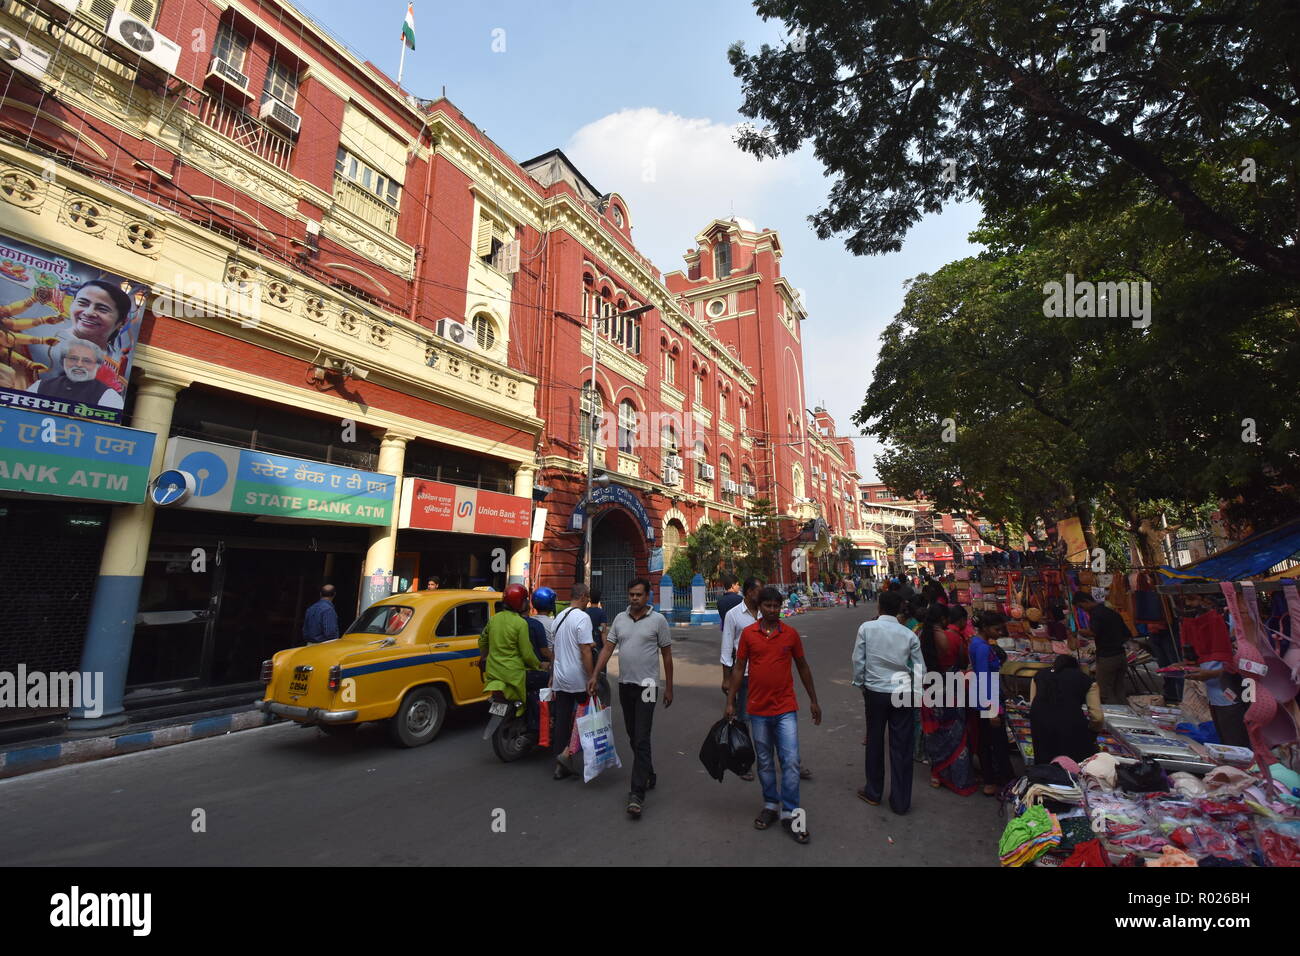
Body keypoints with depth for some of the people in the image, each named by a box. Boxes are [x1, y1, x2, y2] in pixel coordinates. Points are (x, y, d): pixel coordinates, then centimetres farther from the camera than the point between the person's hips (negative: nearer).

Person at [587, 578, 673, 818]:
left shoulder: (658, 620, -7)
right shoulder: (620, 618, 5)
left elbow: (667, 655, -2)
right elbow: (608, 648, 5)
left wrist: (668, 687, -1)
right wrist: (594, 676, -5)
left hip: (646, 685, -5)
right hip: (625, 684, 5)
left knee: (641, 740, -7)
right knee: (633, 737, 16)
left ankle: (637, 794, -1)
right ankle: (649, 775, 35)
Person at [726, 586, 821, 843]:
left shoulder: (791, 633, -2)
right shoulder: (748, 633, -4)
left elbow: (802, 667, 8)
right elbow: (739, 668, 1)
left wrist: (813, 700, 11)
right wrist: (730, 702, -1)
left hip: (786, 709, 0)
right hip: (758, 710, 1)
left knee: (791, 761, -2)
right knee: (764, 762, 14)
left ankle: (789, 813, 12)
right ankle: (770, 805, 32)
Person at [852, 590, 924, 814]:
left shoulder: (866, 628, -9)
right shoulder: (909, 634, -6)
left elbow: (858, 660, -6)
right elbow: (919, 668, 0)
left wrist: (860, 684, 8)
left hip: (875, 691, 0)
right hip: (902, 693, 1)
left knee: (875, 742, 14)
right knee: (901, 747, 9)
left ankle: (873, 793, 29)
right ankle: (900, 801, 18)